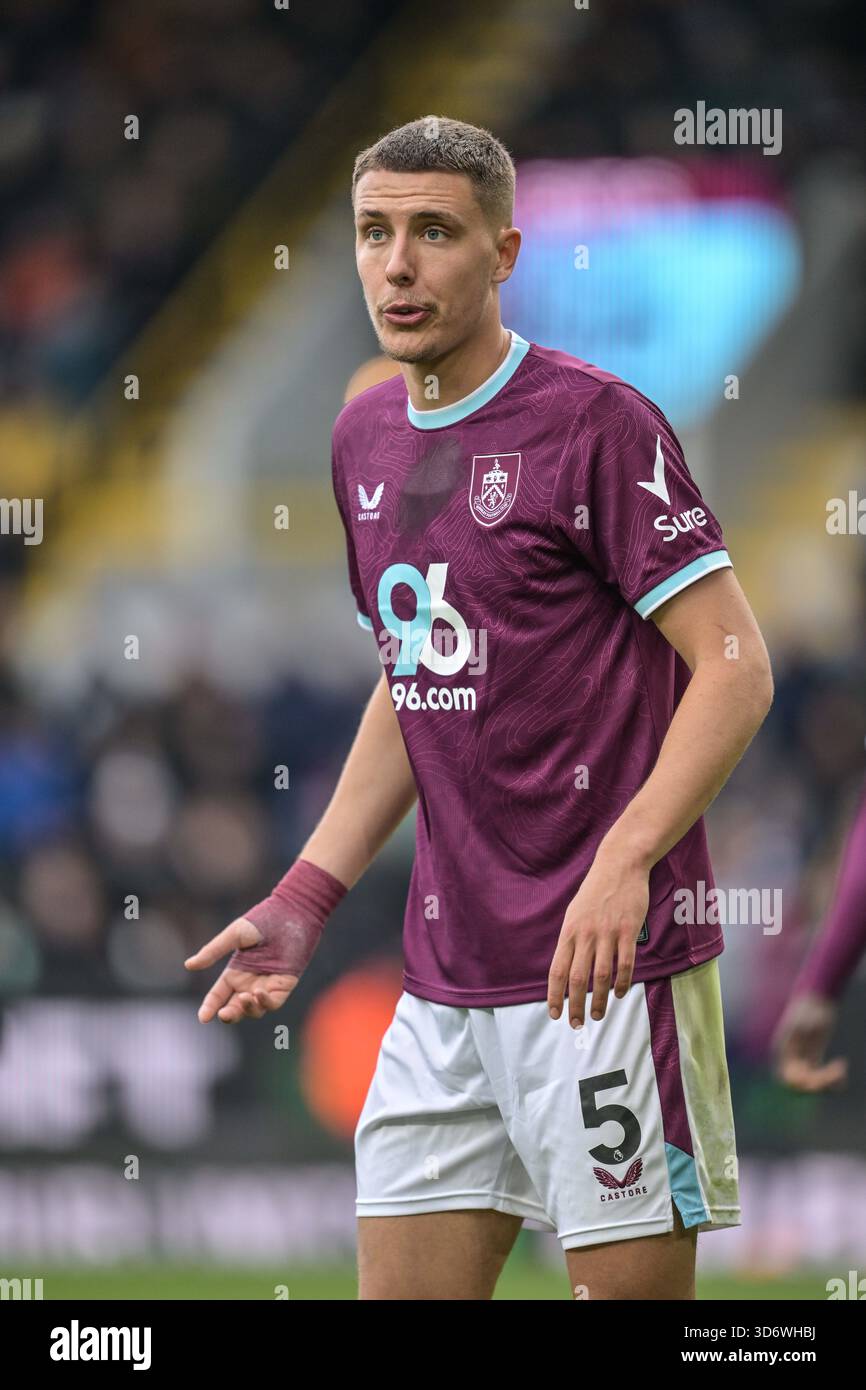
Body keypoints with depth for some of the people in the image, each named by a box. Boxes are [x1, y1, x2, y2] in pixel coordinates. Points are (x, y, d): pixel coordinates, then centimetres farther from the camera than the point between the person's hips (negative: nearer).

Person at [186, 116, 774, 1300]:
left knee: (630, 1283, -5)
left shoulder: (595, 422, -10)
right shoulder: (365, 438, 14)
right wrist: (305, 901, 16)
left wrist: (623, 863, -26)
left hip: (605, 966, -7)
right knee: (401, 1291, 6)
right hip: (444, 974, 7)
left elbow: (736, 668, -13)